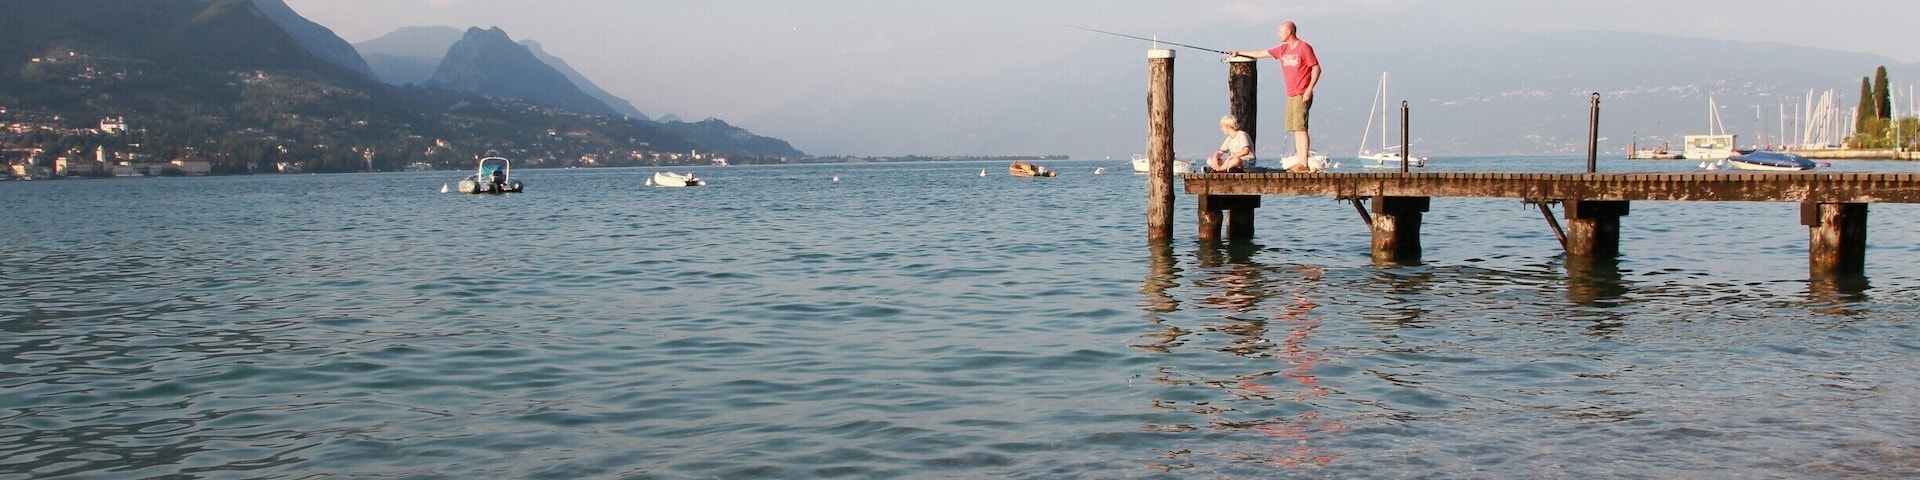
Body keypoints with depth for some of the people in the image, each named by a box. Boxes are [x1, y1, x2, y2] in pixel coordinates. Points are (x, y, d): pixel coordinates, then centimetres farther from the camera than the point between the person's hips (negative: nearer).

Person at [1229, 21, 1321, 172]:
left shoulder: (1304, 48, -7)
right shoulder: (1282, 49, 14)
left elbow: (1316, 68, -8)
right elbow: (1260, 54, 21)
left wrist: (1309, 89, -15)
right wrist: (1239, 53, 23)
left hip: (1302, 96, -8)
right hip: (1291, 96, 8)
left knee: (1301, 128, -12)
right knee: (1295, 129, 4)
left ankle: (1305, 164, -15)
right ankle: (1300, 162, 3)